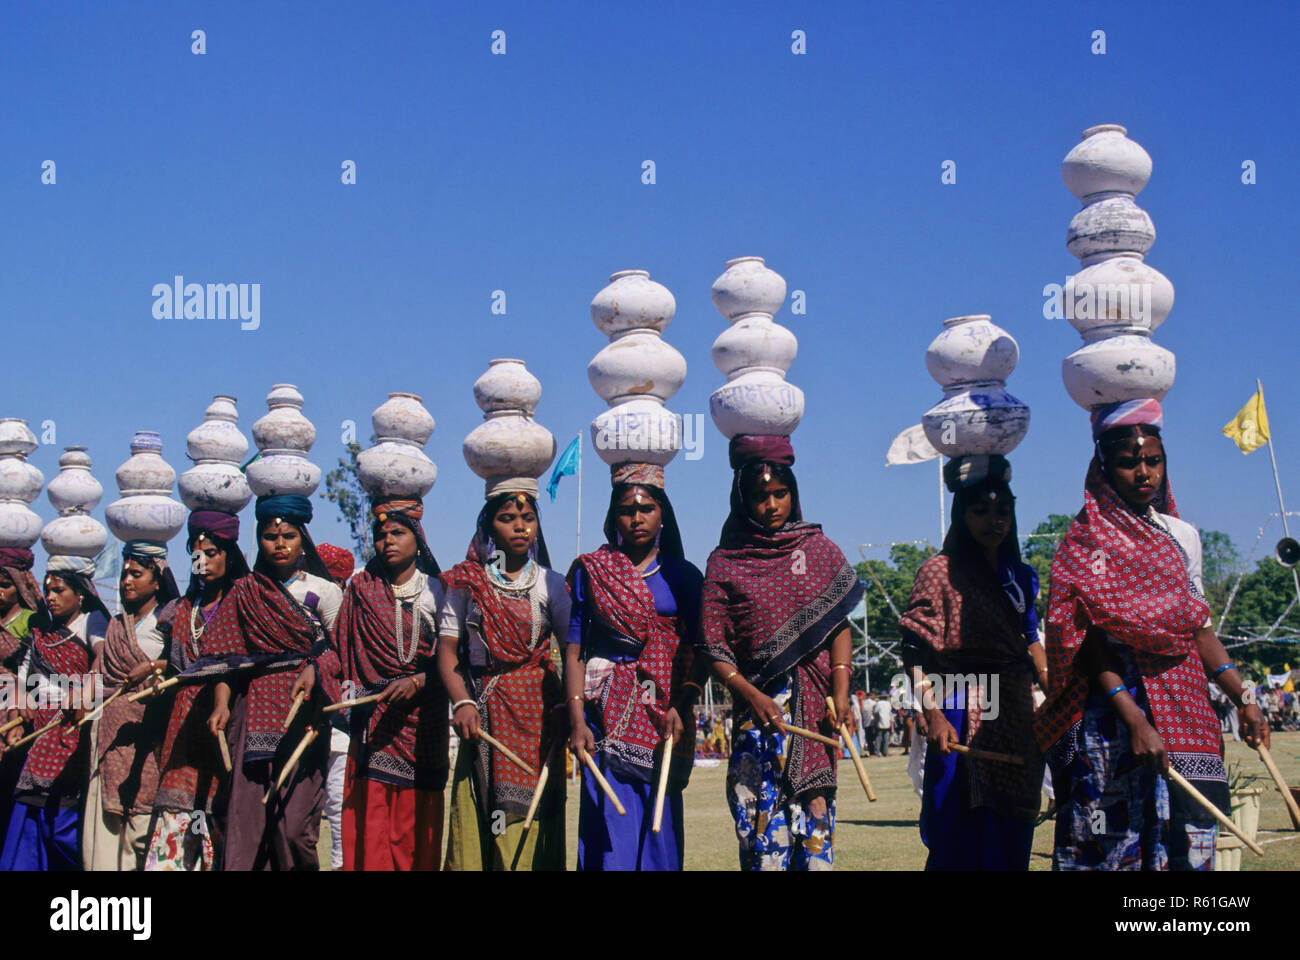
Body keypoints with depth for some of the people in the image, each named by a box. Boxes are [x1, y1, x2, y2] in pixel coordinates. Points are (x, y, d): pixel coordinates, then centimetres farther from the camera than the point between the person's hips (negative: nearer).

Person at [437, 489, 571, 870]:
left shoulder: (550, 583, 8)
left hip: (538, 708, 0)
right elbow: (447, 649, 4)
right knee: (476, 820, -2)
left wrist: (564, 706, -10)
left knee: (529, 812, -6)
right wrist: (462, 701, -11)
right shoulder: (466, 581, 8)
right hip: (484, 713, 1)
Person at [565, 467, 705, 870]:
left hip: (667, 713, 1)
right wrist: (577, 720, -9)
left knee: (659, 820, -1)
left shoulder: (684, 576, 8)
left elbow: (700, 654, 4)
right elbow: (573, 650, 2)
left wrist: (680, 707, -12)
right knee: (611, 820, -6)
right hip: (608, 711, -1)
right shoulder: (591, 570, 7)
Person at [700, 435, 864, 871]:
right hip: (759, 701, -1)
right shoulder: (724, 563, 5)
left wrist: (840, 693, -6)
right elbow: (713, 646, 1)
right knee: (761, 807, -5)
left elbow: (838, 627, 6)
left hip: (815, 702, 1)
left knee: (813, 800, -4)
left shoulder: (819, 549, 9)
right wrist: (751, 695, -13)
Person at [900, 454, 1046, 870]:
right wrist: (932, 713, -22)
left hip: (1017, 718, 6)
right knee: (963, 843, -5)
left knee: (1012, 843, 8)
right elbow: (916, 653, -10)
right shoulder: (939, 570, -4)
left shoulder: (1018, 576, 14)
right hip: (964, 719, -6)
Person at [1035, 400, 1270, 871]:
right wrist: (1135, 720, -22)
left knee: (1193, 846, -1)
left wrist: (1243, 698, 11)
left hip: (1186, 714, 6)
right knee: (1118, 838, -8)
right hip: (1118, 712, -5)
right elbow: (1092, 642, -11)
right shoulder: (1088, 541, -3)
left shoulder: (1181, 535, 15)